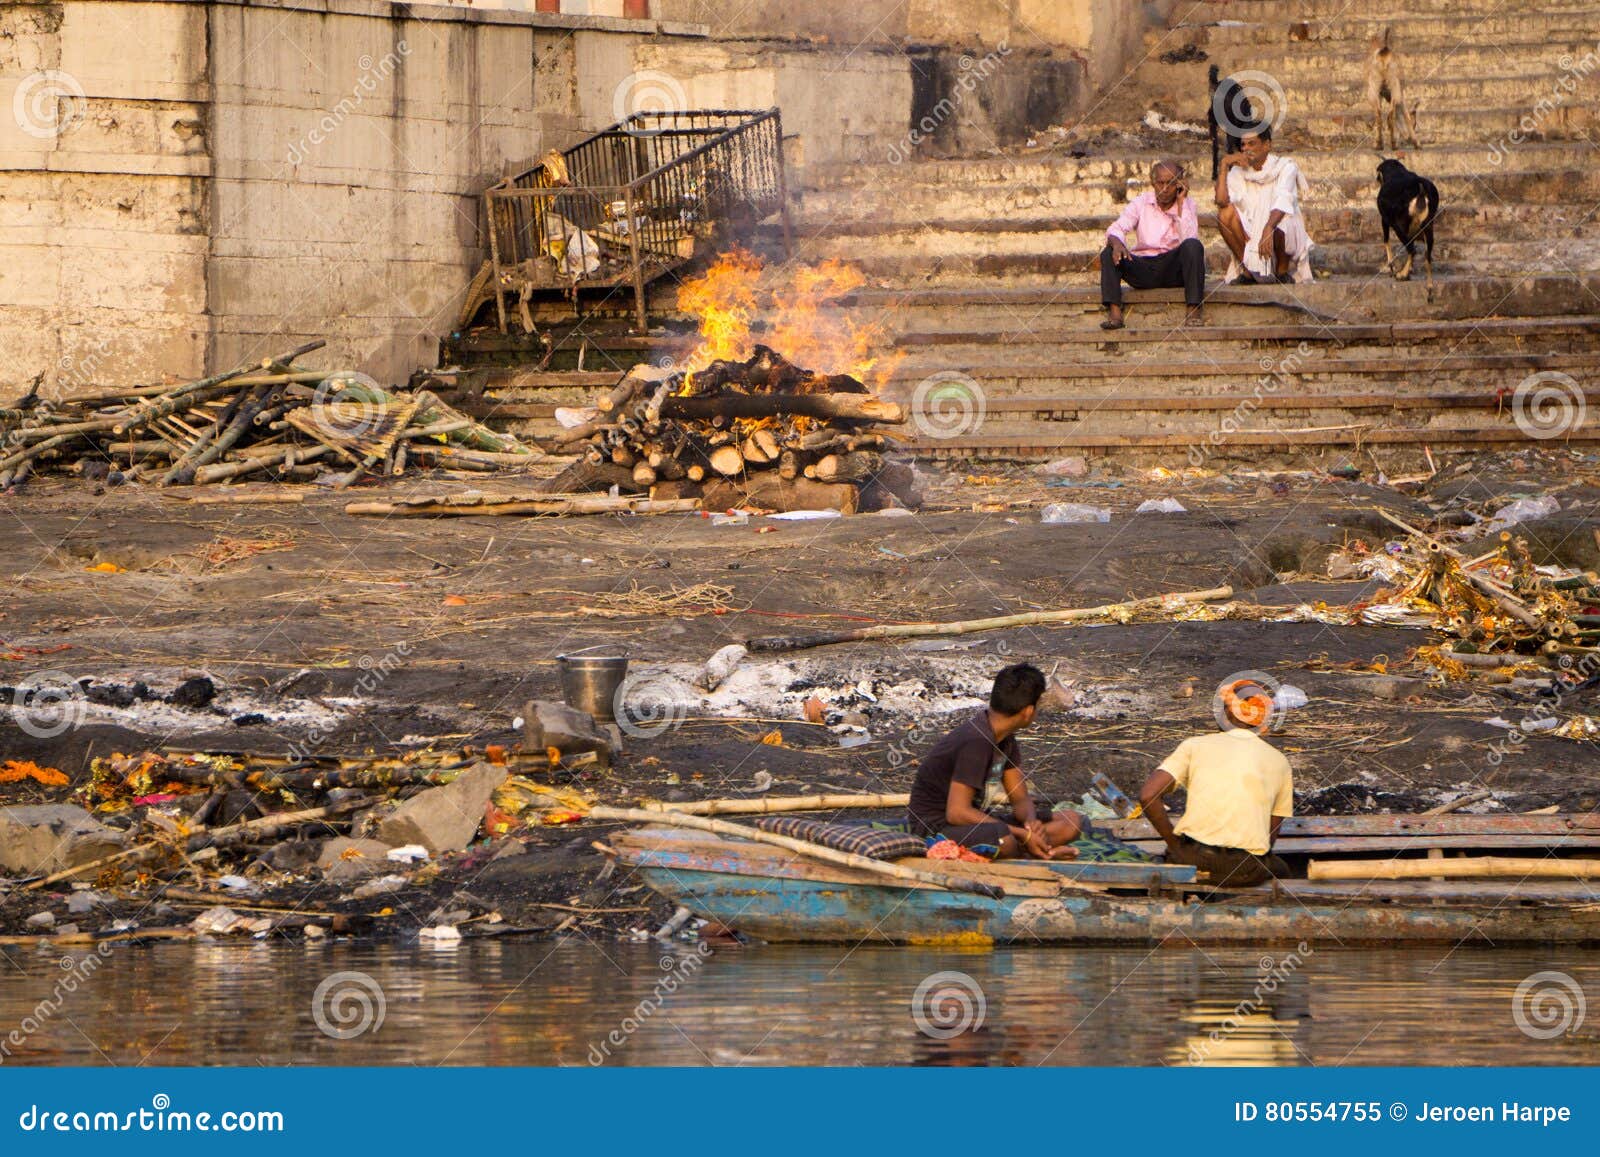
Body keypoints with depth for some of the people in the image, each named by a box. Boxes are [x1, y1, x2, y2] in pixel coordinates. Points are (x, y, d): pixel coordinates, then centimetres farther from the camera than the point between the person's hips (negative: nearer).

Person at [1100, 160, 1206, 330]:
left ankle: (1194, 310, -34)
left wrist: (1181, 203, -12)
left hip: (1173, 268, -1)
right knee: (1109, 253, -23)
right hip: (1142, 269, 1)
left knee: (1193, 246, -30)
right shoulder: (1141, 203, 5)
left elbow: (1190, 238, -14)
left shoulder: (1186, 204, 3)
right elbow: (1117, 228, -8)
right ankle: (1114, 313, -36)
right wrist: (1117, 243, -32)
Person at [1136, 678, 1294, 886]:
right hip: (1245, 872, 0)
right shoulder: (1278, 762, 12)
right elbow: (1271, 835, 14)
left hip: (1190, 861, 0)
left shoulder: (1195, 746, 8)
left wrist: (1174, 843, 7)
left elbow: (1147, 796, -4)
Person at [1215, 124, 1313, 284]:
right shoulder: (1239, 172, 5)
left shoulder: (1285, 167, -6)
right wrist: (1224, 165, -14)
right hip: (1251, 238, 4)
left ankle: (1282, 270, -8)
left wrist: (1268, 229, -42)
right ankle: (1246, 271, -10)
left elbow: (1283, 201, -24)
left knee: (1279, 223, -38)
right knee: (1226, 213, -19)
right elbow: (1221, 200, -12)